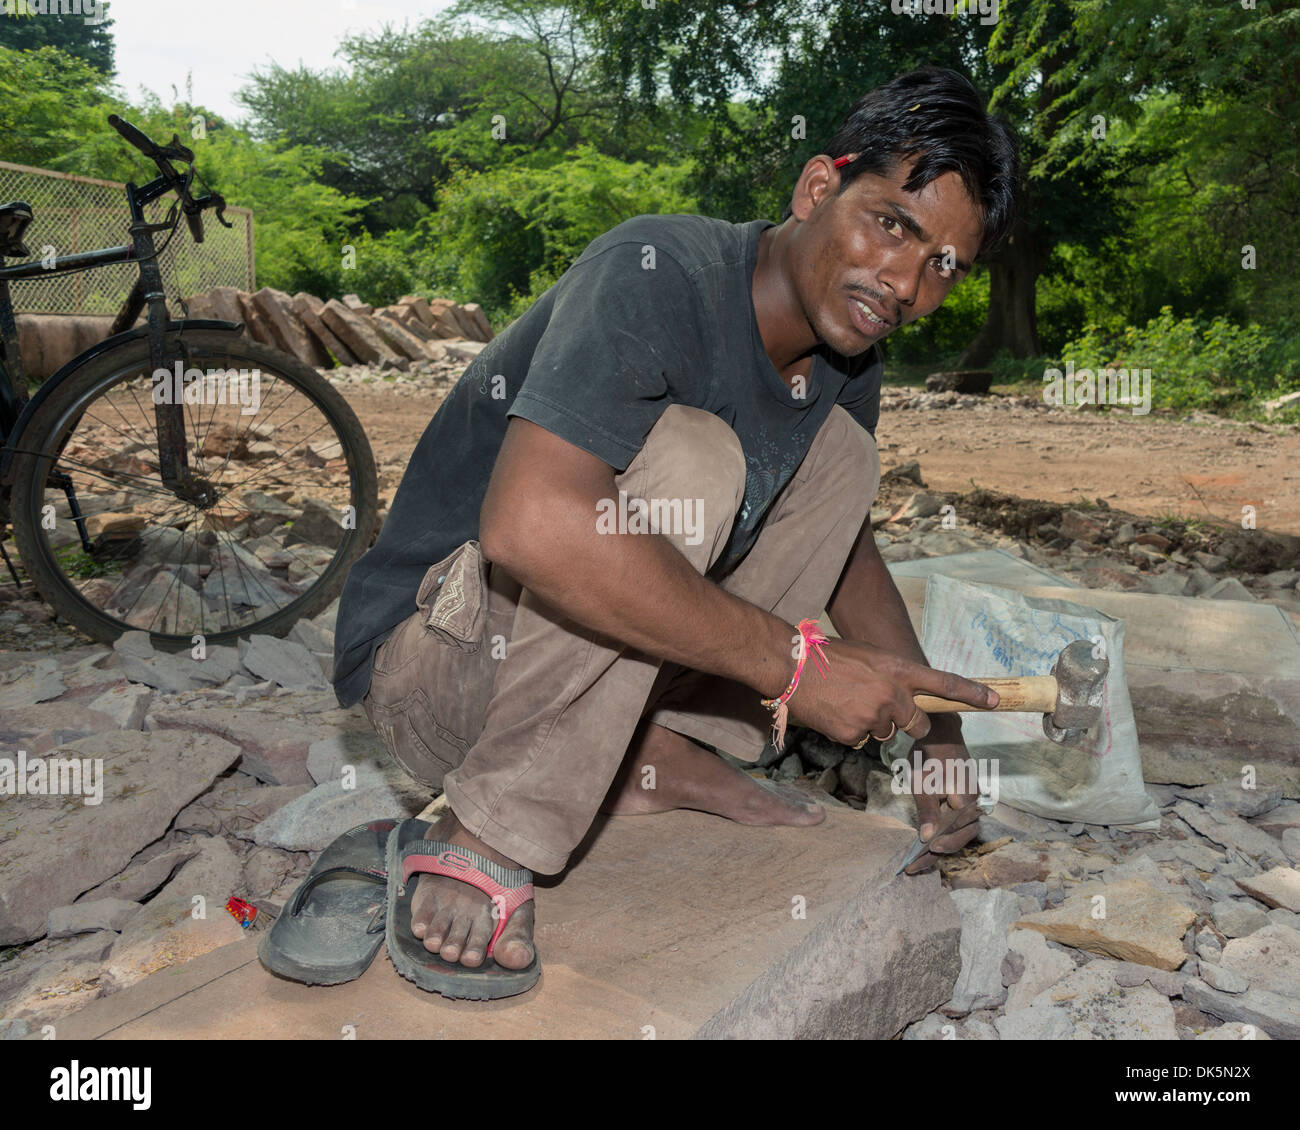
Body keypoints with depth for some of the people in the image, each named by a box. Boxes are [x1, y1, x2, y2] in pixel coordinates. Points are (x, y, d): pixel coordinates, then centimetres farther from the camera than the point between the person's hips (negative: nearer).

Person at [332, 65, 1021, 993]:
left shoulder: (847, 357, 1)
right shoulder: (659, 273, -24)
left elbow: (849, 546, 16)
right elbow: (528, 525, -39)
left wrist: (930, 723, 7)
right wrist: (792, 663, -32)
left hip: (594, 640, 8)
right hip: (427, 652, -7)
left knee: (839, 454, 2)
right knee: (688, 456, -31)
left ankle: (664, 750, -2)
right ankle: (487, 834, -20)